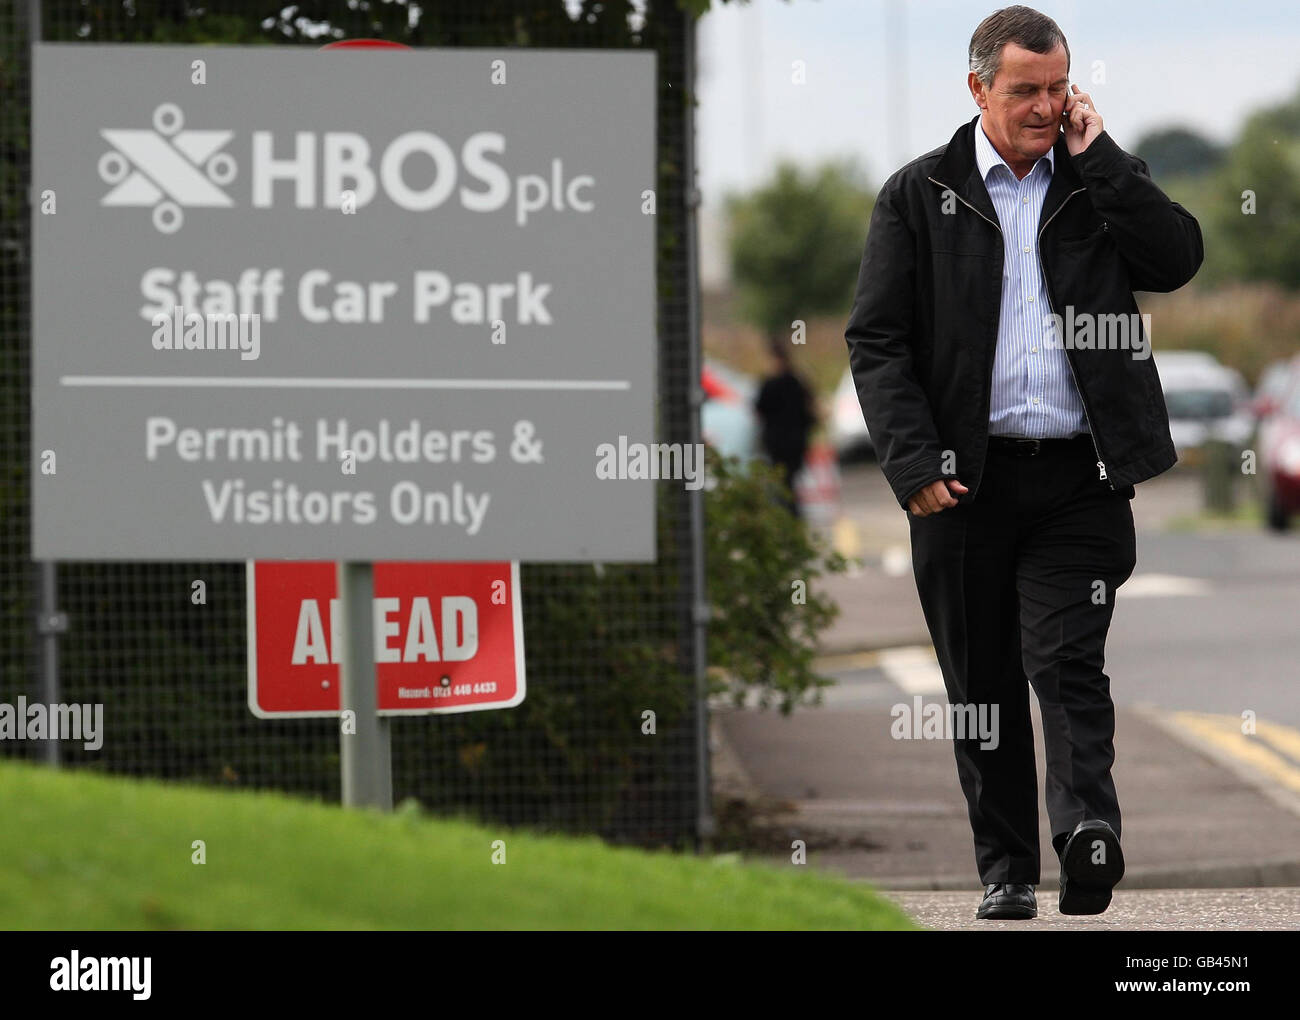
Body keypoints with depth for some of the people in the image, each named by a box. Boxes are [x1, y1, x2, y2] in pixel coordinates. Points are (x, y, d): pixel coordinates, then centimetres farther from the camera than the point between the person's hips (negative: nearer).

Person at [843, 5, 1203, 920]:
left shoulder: (1102, 182, 10)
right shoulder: (919, 195, 6)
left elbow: (1179, 259, -6)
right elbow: (876, 339, 2)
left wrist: (1095, 154, -6)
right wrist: (914, 465, -8)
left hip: (1080, 476, -1)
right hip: (966, 480, 1)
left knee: (1067, 660, -14)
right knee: (983, 683, 5)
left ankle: (1089, 835, -27)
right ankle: (1007, 872, 12)